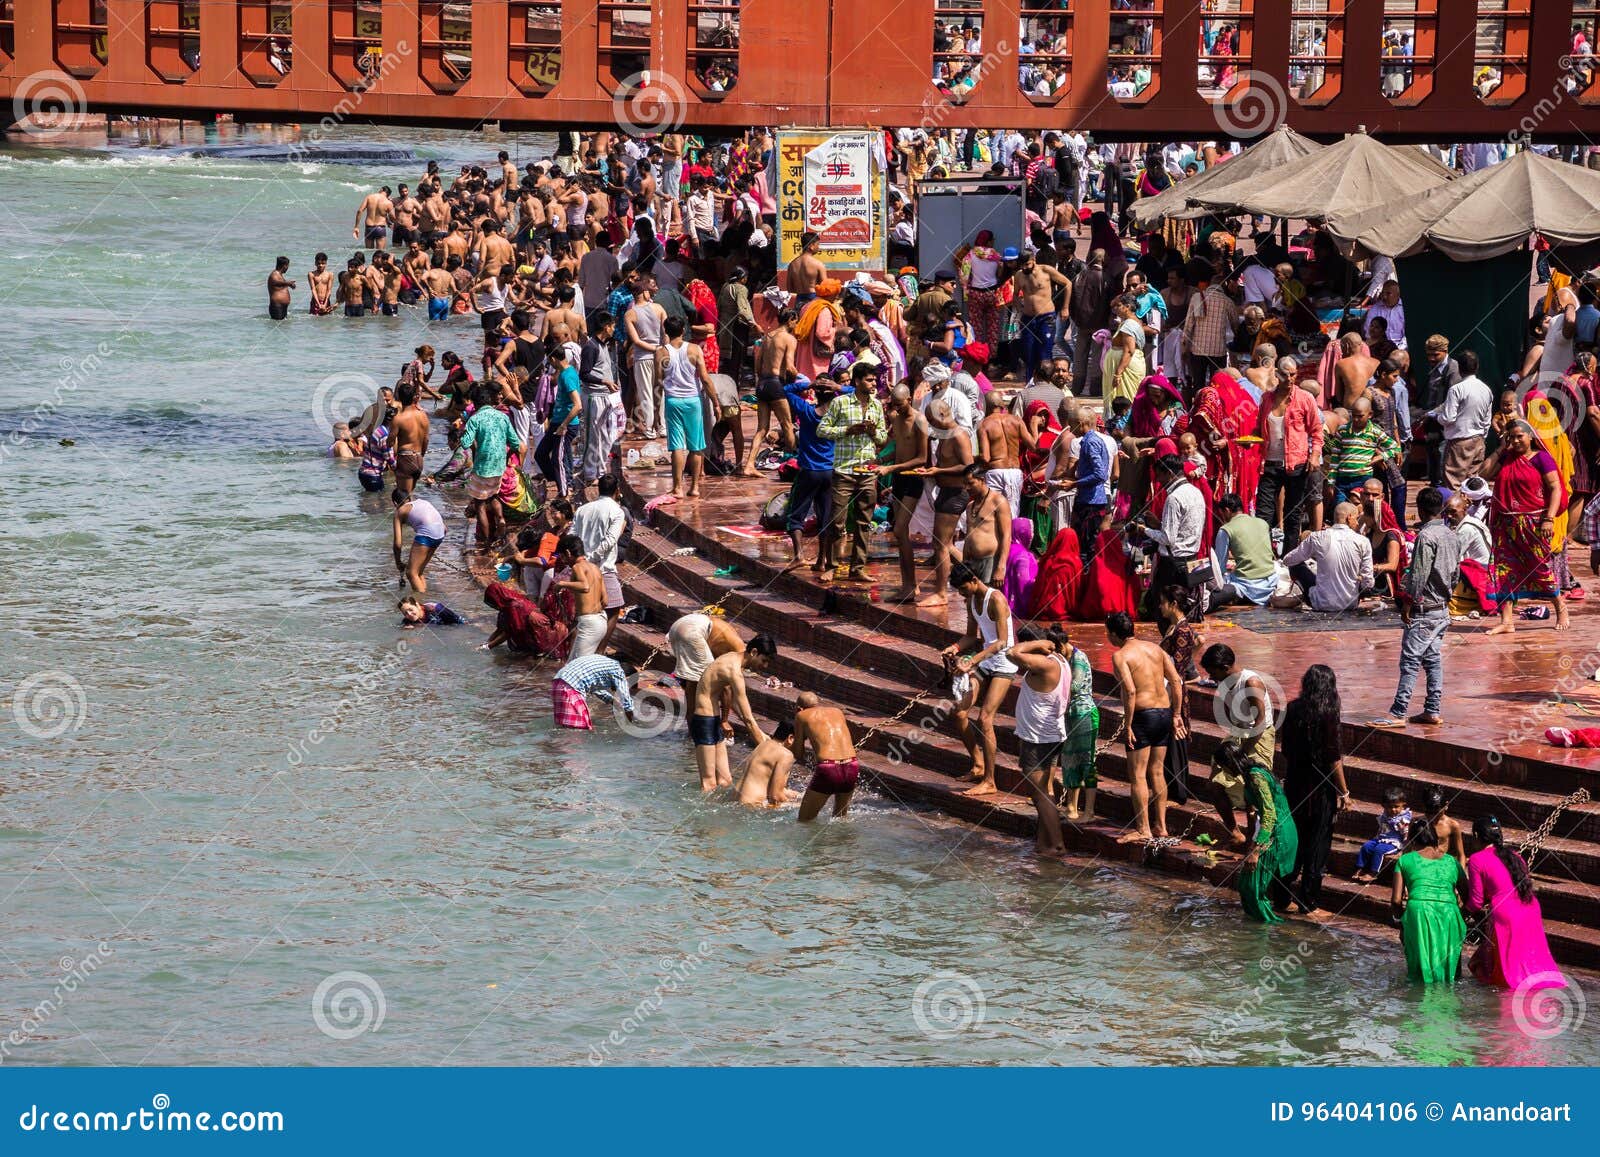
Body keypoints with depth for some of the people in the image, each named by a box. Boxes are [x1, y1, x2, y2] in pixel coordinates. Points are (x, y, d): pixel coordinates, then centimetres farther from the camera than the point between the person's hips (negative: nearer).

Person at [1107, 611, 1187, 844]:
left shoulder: (1120, 656, -9)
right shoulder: (1154, 648, 11)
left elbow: (1130, 691, -21)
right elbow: (1176, 681, 8)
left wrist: (1127, 725, -16)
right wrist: (1177, 716, 13)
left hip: (1143, 714, -7)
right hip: (1164, 712, 7)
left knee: (1137, 775, 0)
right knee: (1157, 772, 15)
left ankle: (1143, 830, -1)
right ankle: (1161, 827, 19)